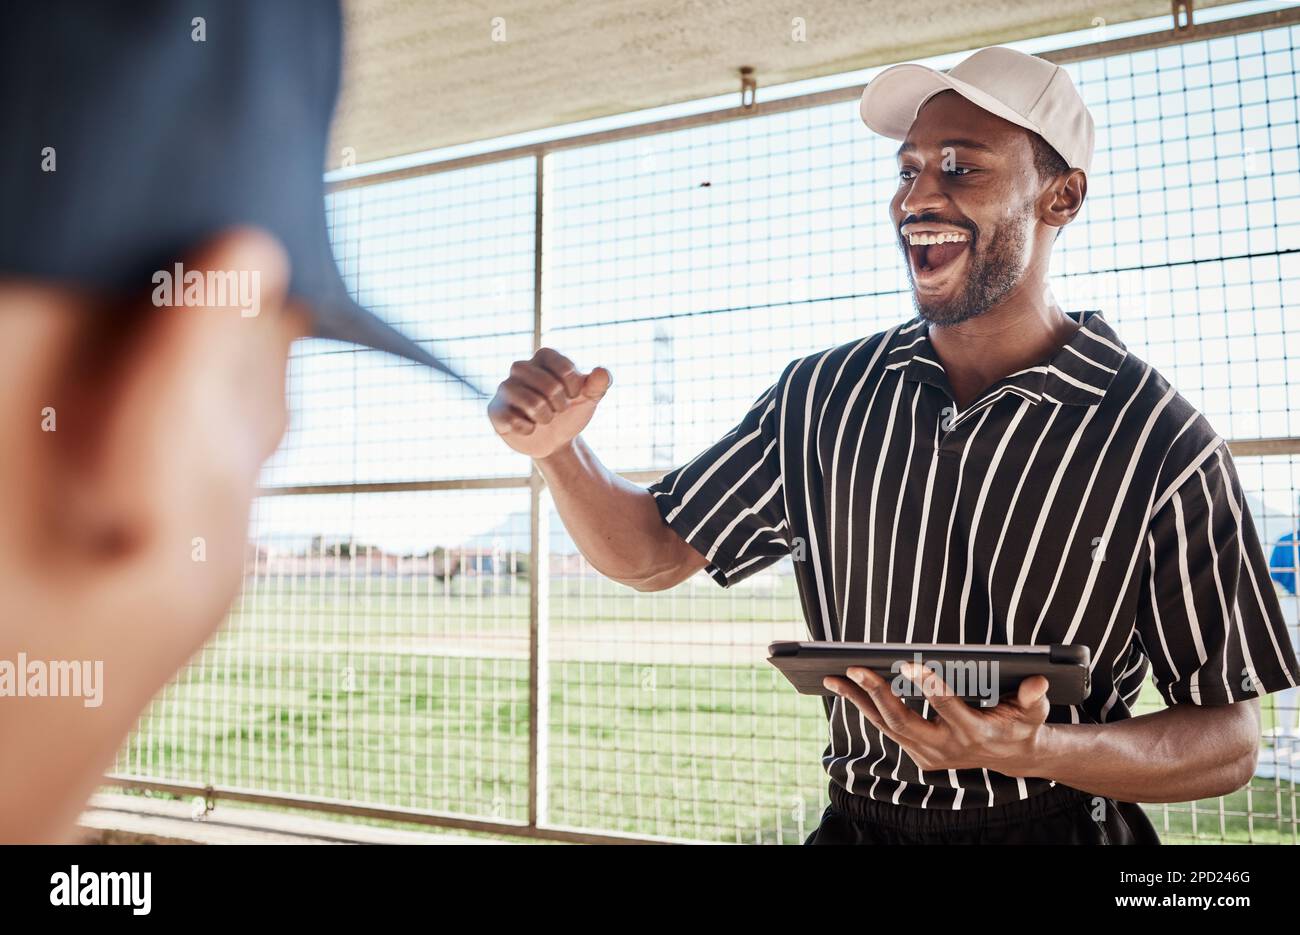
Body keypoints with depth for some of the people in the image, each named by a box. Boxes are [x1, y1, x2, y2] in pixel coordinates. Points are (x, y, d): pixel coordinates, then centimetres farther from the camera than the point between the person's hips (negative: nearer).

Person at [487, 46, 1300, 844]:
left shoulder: (1162, 447, -14)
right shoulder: (823, 396, -3)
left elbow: (1230, 738, -10)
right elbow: (651, 554, 1)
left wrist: (1033, 751, -28)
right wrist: (559, 448, -19)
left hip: (1056, 824, -3)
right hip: (856, 822, 3)